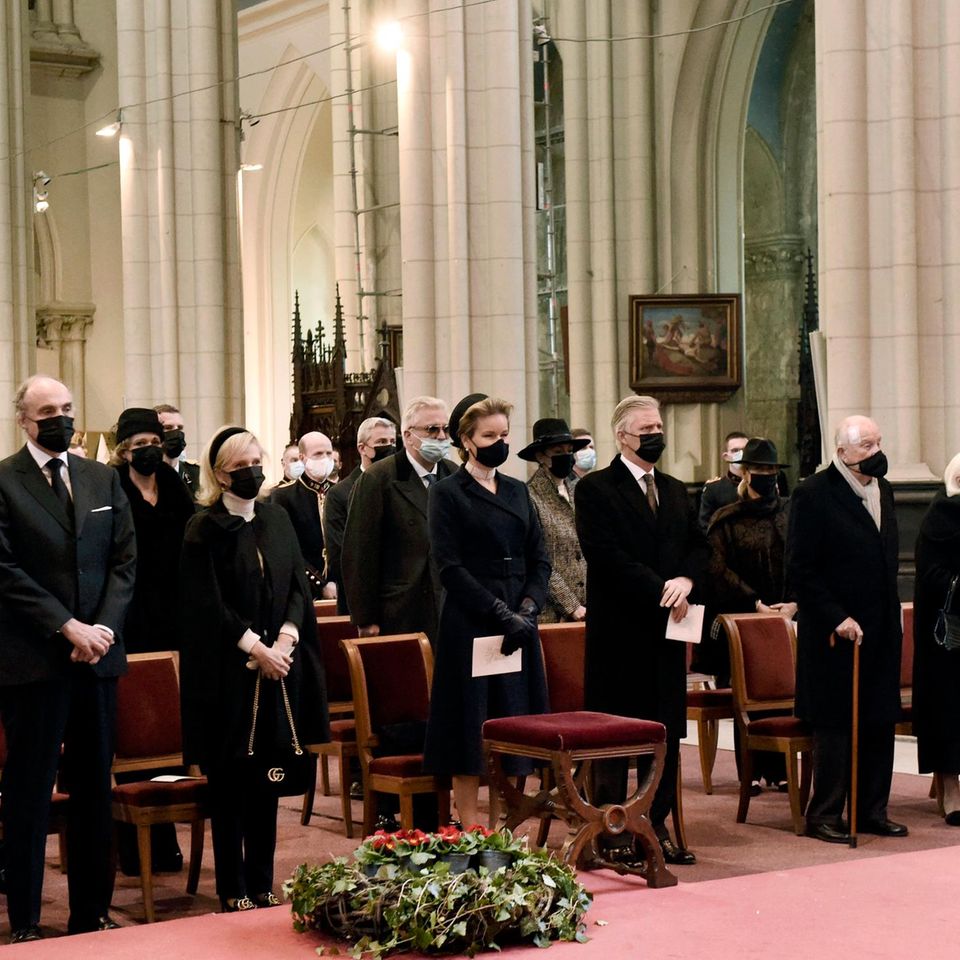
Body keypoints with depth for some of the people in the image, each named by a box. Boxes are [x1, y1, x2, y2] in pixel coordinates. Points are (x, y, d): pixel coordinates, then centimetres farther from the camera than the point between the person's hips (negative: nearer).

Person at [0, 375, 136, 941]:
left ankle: (92, 913, 18)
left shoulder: (103, 479, 11)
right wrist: (67, 627, -15)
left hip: (98, 656, 5)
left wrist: (105, 627, -7)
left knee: (95, 788, 9)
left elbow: (125, 560, 8)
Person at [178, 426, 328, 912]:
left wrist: (285, 639, -8)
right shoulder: (204, 529, -6)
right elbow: (208, 604, -11)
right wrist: (255, 648, -15)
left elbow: (298, 585, 7)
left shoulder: (276, 518, 10)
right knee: (230, 778, 1)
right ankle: (233, 889, 8)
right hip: (227, 670, -5)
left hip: (278, 665, 5)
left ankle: (262, 881, 16)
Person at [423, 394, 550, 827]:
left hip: (518, 625, 5)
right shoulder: (448, 493, -3)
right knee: (471, 729, -2)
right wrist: (500, 612, -16)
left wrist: (527, 609, -7)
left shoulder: (518, 492, 14)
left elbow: (540, 560, 11)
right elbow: (450, 567, -10)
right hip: (470, 625, -5)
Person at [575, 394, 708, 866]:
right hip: (619, 631, -6)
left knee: (666, 732, 9)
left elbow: (698, 545, 12)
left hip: (666, 631, 6)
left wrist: (686, 580, -9)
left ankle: (658, 827, 16)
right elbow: (608, 557, -15)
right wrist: (660, 591, -17)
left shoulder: (675, 491, 16)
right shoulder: (595, 490, -6)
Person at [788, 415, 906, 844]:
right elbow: (800, 570, -13)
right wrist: (837, 618, -17)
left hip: (881, 631, 7)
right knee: (834, 725, 0)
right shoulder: (813, 494, -11)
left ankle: (872, 810, 19)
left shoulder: (882, 490, 13)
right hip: (837, 632, -7)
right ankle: (824, 816, 9)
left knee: (880, 722, 9)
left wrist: (891, 615, 12)